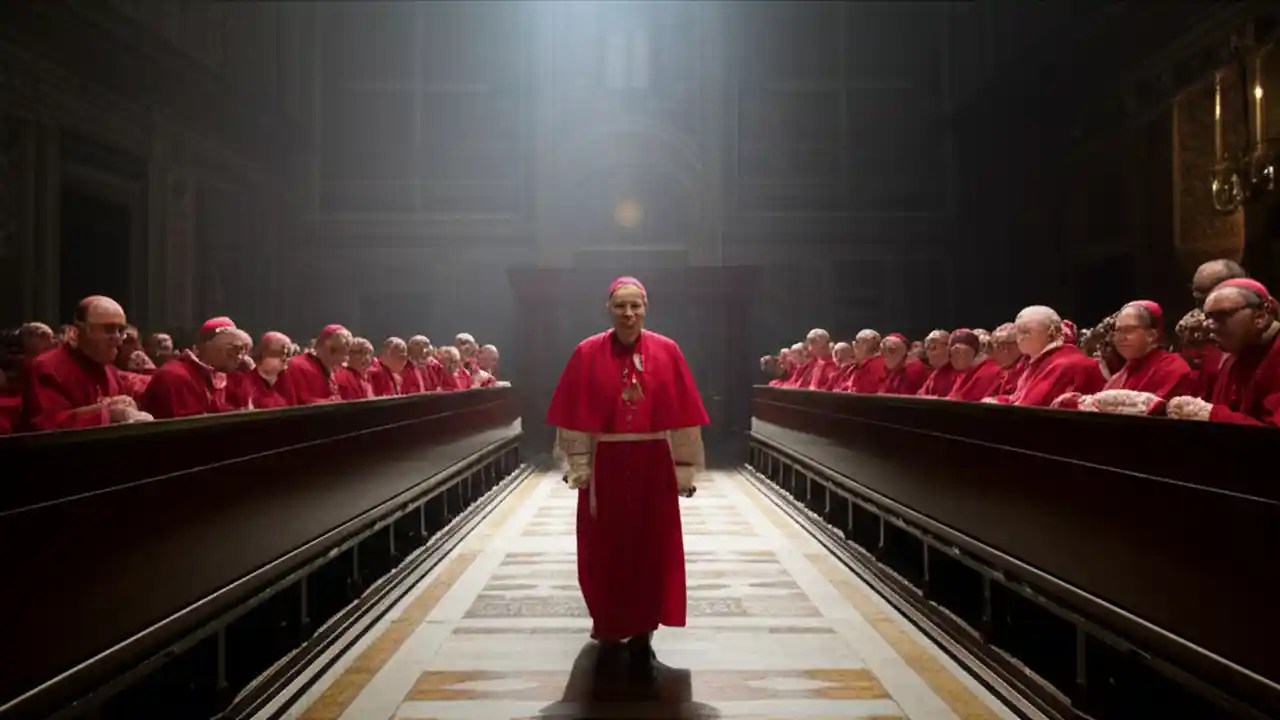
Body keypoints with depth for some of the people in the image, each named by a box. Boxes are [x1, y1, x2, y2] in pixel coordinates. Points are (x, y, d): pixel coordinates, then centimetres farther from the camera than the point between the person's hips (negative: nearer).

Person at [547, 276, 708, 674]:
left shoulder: (667, 351, -2)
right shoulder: (587, 353, -4)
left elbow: (683, 414, -1)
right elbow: (576, 416, -3)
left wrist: (685, 468, -2)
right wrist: (579, 468, -6)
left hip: (653, 465, 1)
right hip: (605, 464, 0)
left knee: (651, 550, 6)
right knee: (605, 551, 10)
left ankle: (641, 634, 19)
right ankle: (610, 630, 30)